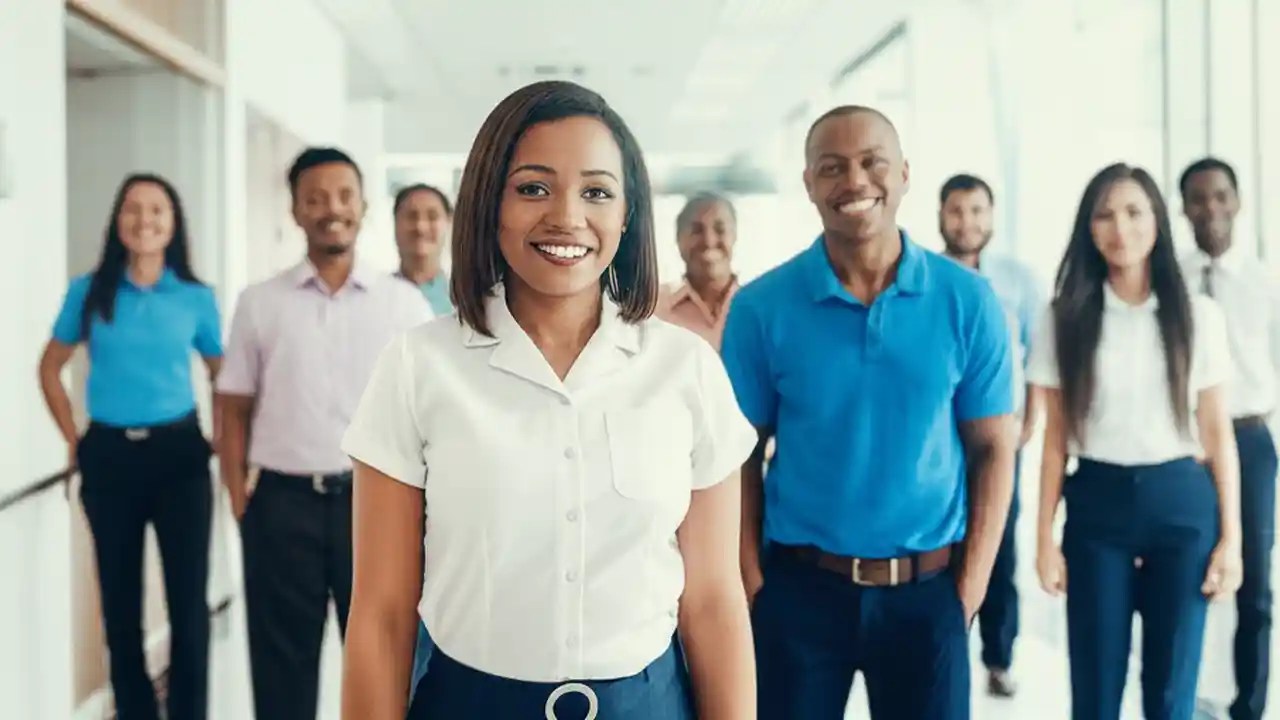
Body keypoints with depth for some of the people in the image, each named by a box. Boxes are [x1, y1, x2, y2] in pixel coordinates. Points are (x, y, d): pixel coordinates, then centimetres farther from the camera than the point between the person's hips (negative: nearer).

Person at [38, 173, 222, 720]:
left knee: (188, 599, 0)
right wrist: (73, 439, 5)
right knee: (120, 600, 10)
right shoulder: (88, 292, 1)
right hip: (109, 457, 1)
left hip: (178, 453, -1)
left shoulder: (196, 298, 0)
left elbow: (225, 375, 11)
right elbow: (50, 368, 12)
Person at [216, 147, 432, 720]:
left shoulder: (404, 303, 3)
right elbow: (235, 410, 5)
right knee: (282, 667, 11)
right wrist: (240, 502, -4)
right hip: (283, 502, 0)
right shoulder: (259, 303, 4)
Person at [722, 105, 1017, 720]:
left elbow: (992, 449, 0)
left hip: (927, 589, 1)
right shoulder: (760, 308, -5)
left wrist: (969, 588, -5)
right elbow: (740, 456, -2)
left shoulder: (967, 301, -4)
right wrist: (752, 585, -7)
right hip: (799, 587, 0)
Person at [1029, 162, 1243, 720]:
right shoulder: (1066, 318, 1)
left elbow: (1217, 432, 3)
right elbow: (1056, 438, 2)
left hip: (1182, 505, 0)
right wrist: (1046, 537, -1)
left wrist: (1231, 537, -1)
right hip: (1097, 507, 0)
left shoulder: (1198, 316, 2)